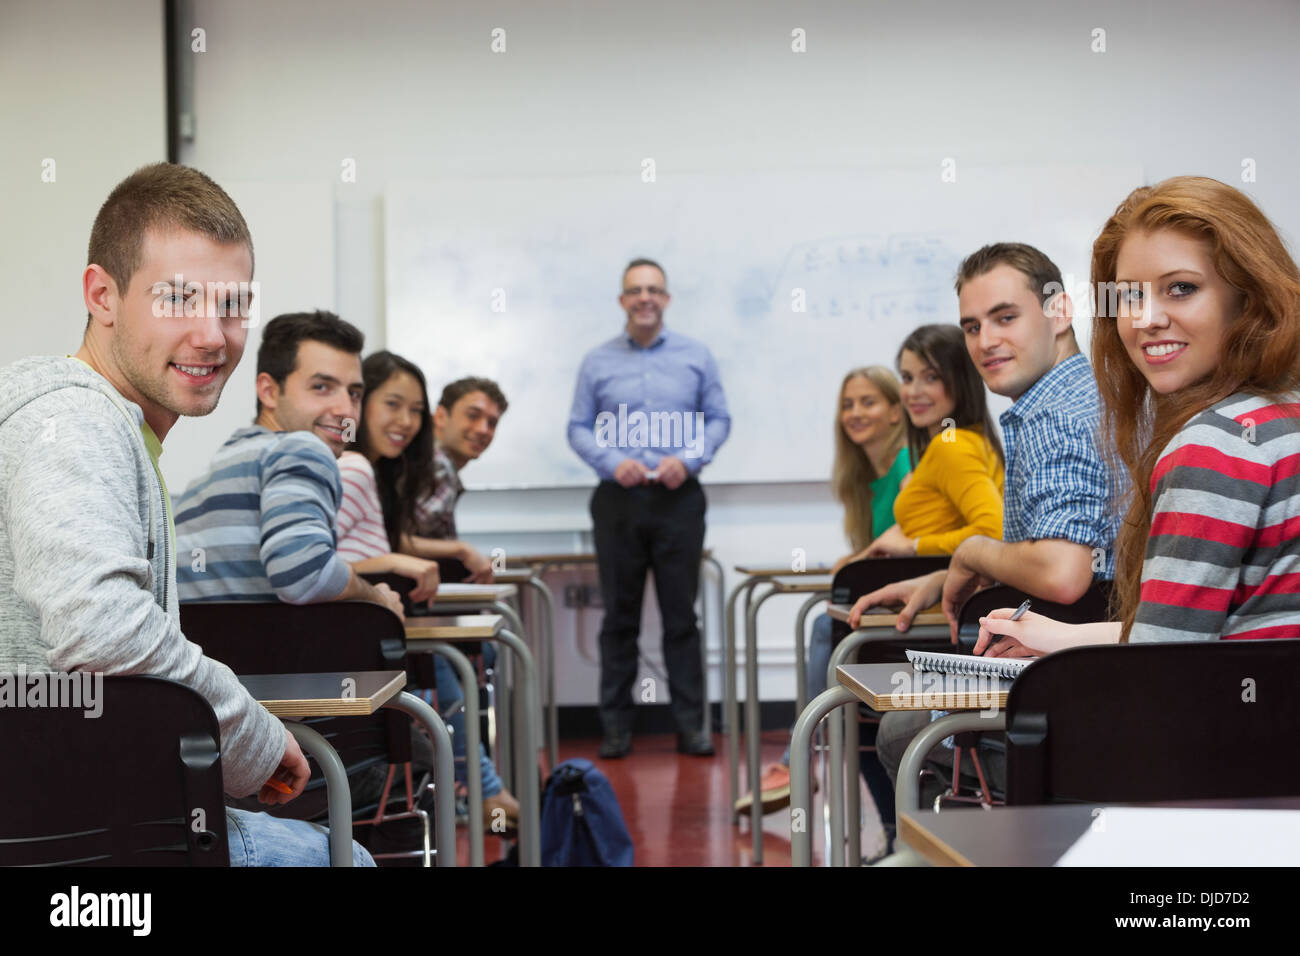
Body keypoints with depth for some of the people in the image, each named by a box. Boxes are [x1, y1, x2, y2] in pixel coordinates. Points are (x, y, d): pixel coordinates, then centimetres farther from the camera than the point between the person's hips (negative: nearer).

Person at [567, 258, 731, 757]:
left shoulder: (696, 356, 7)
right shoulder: (597, 362, 8)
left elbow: (718, 419, 7)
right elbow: (579, 428, 6)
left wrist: (688, 459, -10)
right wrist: (613, 462, -12)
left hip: (678, 497, 0)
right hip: (618, 500, 1)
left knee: (681, 613, 1)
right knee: (619, 616, 5)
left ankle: (690, 722, 6)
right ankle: (616, 725, 10)